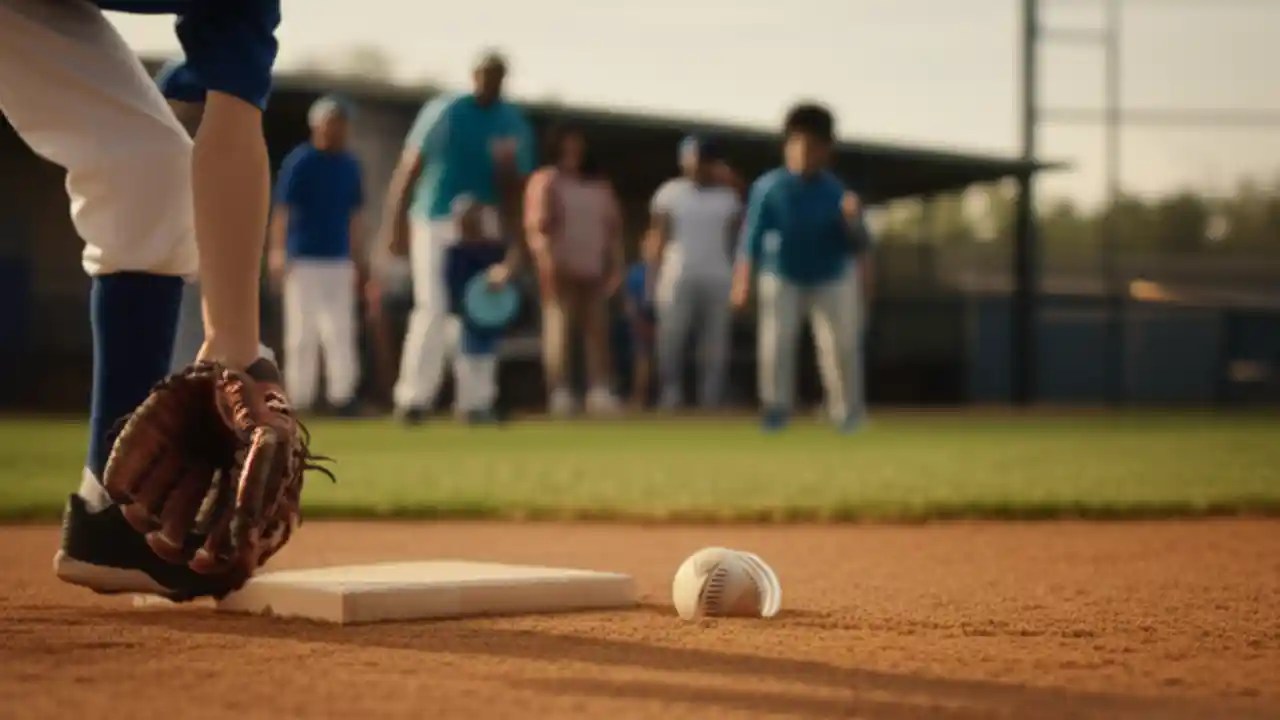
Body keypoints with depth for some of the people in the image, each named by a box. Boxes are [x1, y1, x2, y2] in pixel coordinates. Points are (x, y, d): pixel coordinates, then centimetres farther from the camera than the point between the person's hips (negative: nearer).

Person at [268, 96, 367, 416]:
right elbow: (281, 211, -10)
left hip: (339, 260, 5)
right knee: (302, 332, 0)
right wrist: (277, 254, -20)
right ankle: (299, 399, 6)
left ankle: (342, 396, 7)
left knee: (341, 331, 4)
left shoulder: (349, 165, 10)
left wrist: (358, 260, 17)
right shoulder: (299, 162, -6)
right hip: (303, 260, -5)